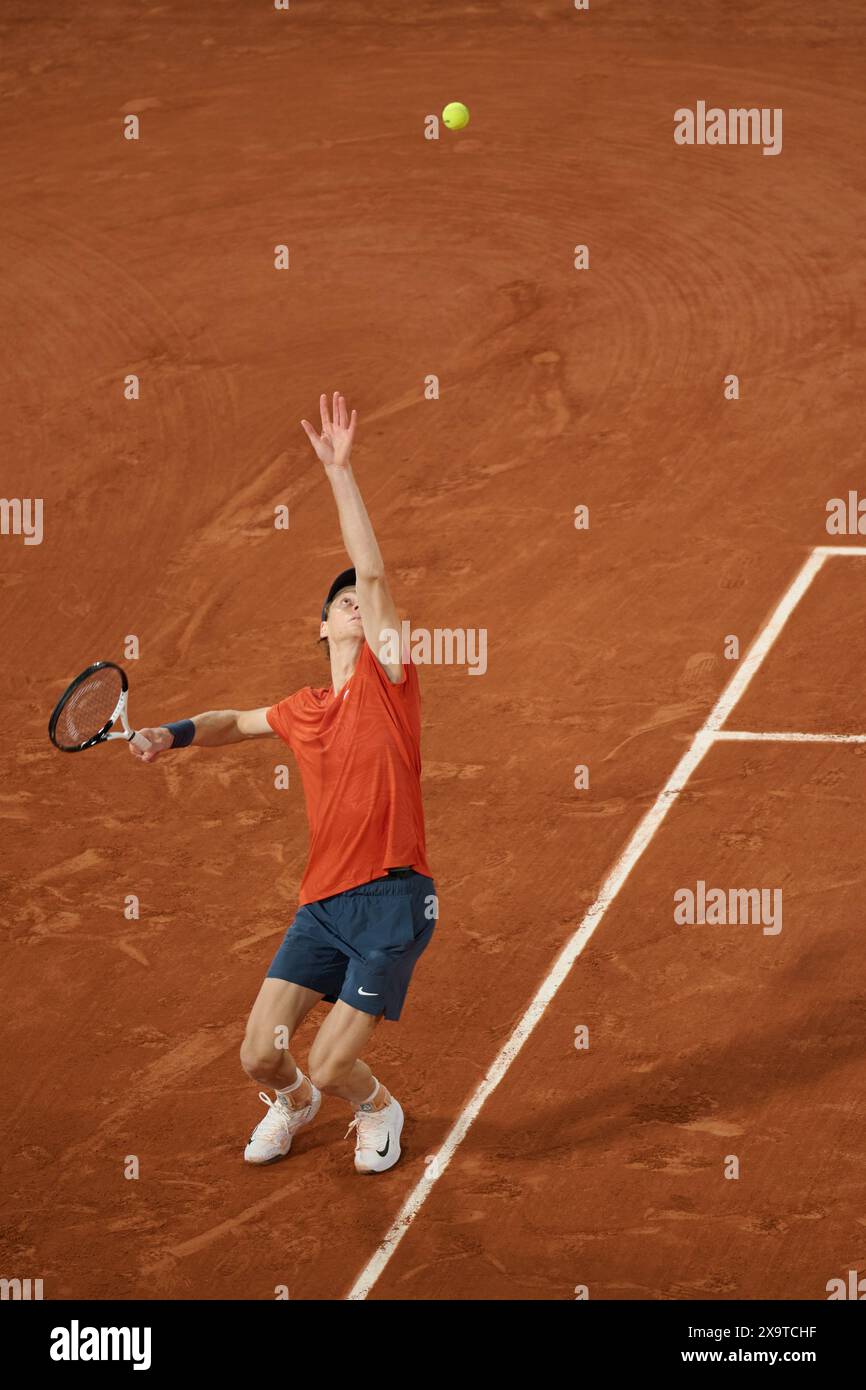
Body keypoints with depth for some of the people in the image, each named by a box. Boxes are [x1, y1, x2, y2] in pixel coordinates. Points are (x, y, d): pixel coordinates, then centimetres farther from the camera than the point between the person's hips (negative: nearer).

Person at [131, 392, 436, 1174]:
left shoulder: (385, 679, -2)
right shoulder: (301, 713, 13)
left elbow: (374, 573, -12)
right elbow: (235, 722, 35)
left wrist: (340, 472, -16)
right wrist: (177, 735, 17)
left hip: (393, 901, -5)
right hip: (323, 903, 5)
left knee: (331, 1067, -7)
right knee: (260, 1057, 1)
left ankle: (378, 1110, 29)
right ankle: (292, 1103, 37)